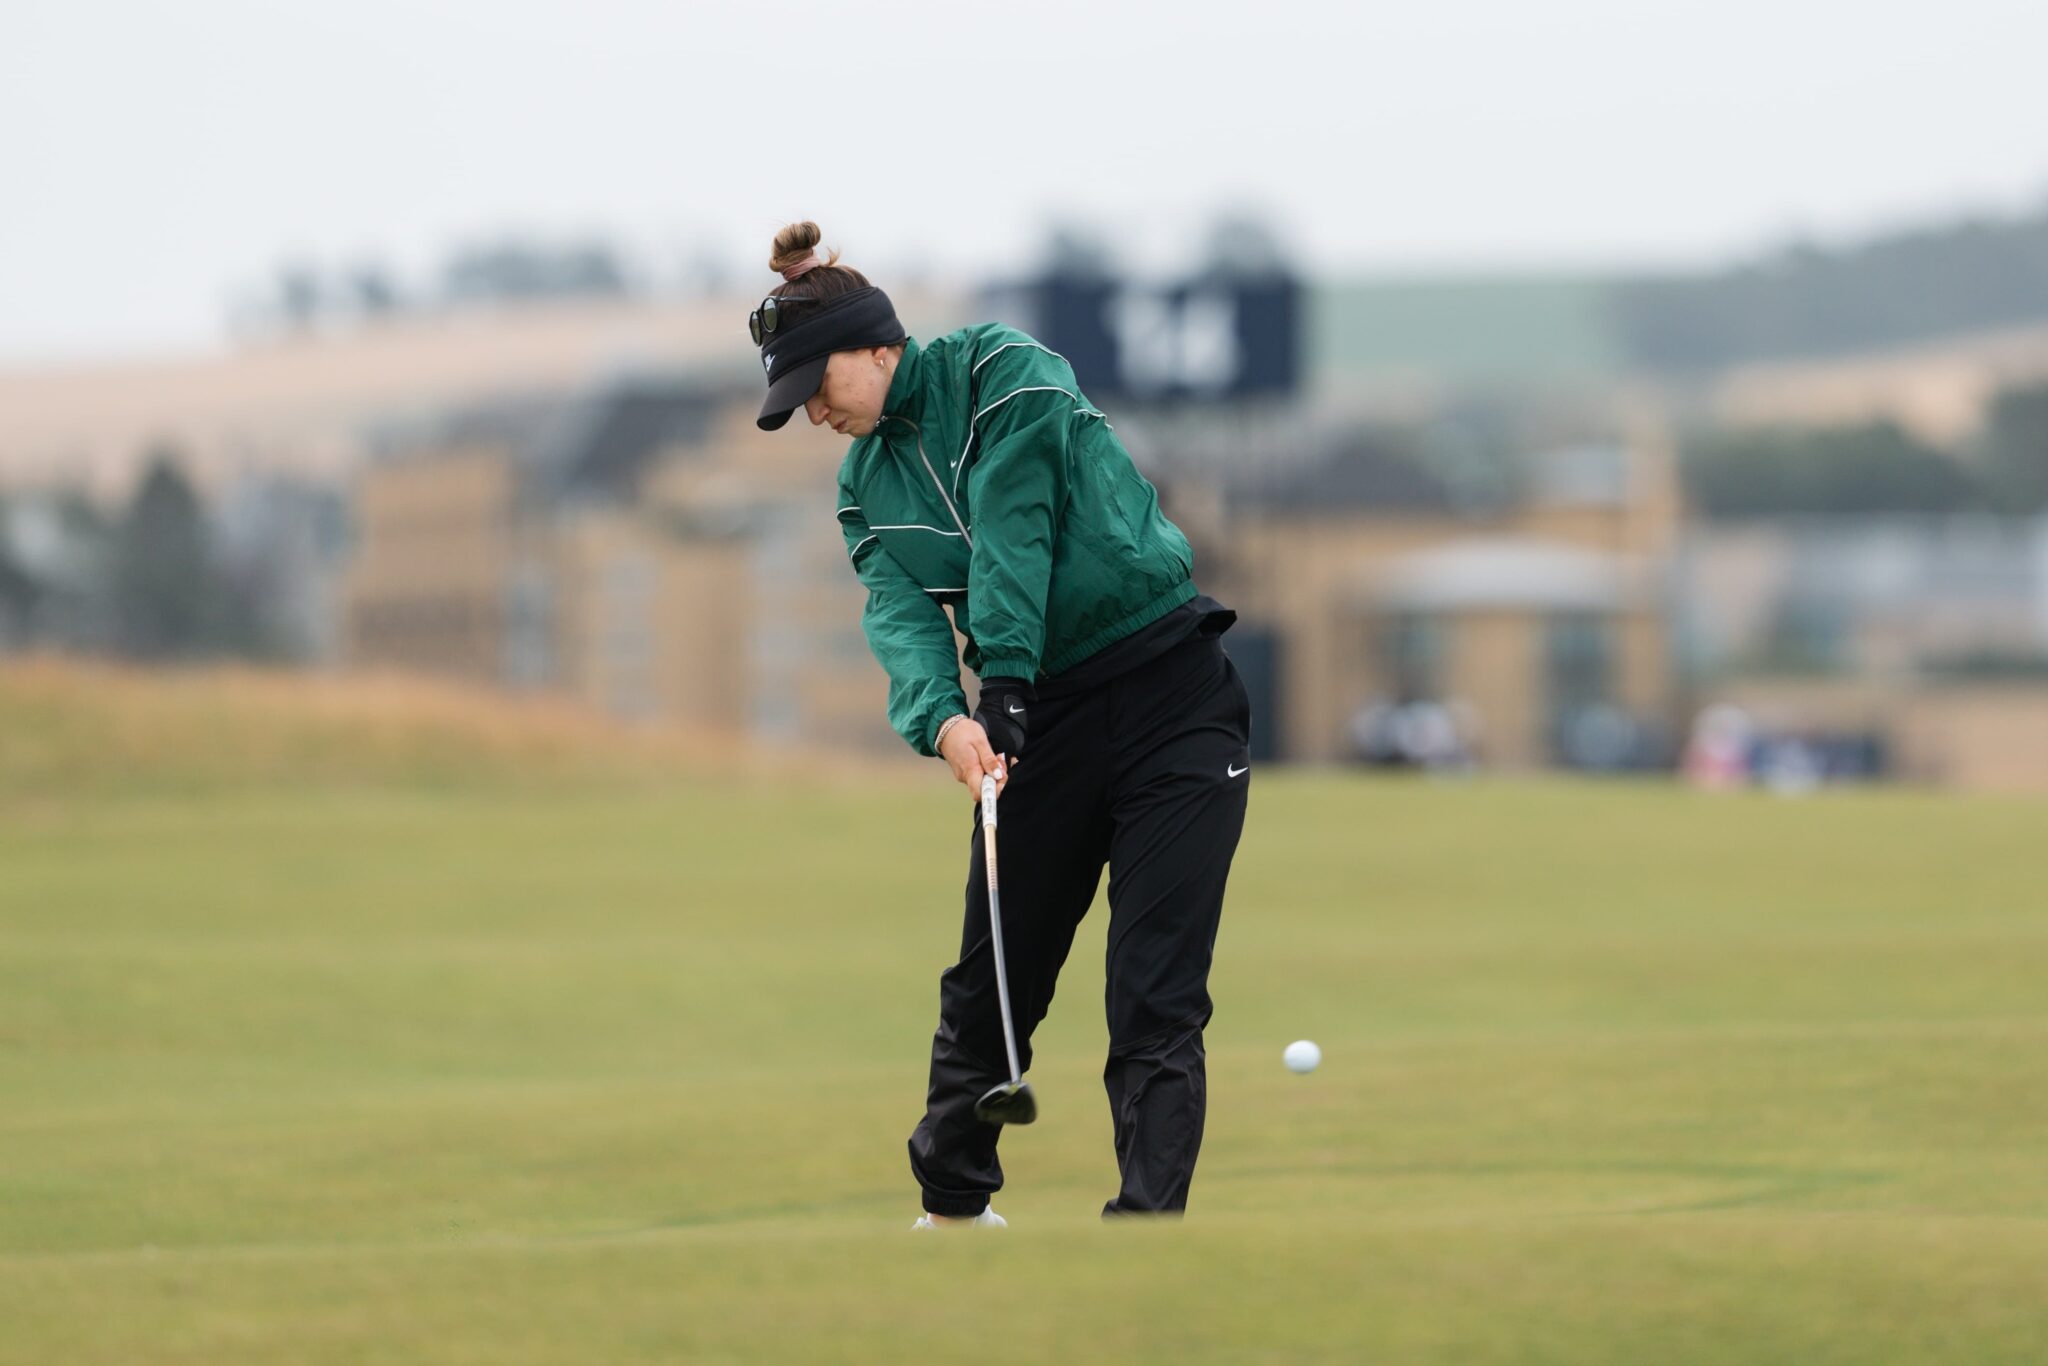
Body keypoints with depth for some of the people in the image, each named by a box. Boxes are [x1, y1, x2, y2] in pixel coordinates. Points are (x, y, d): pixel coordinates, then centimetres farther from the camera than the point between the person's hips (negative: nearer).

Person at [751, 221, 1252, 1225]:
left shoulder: (1003, 371, -7)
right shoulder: (866, 480, 10)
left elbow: (1013, 530, -18)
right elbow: (898, 610, -7)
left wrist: (1007, 680, -27)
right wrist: (941, 718, -26)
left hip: (1171, 698, -6)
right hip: (1039, 724, 6)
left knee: (1155, 1001, -11)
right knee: (988, 984, 11)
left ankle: (1150, 1215, -14)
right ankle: (952, 1202, 27)